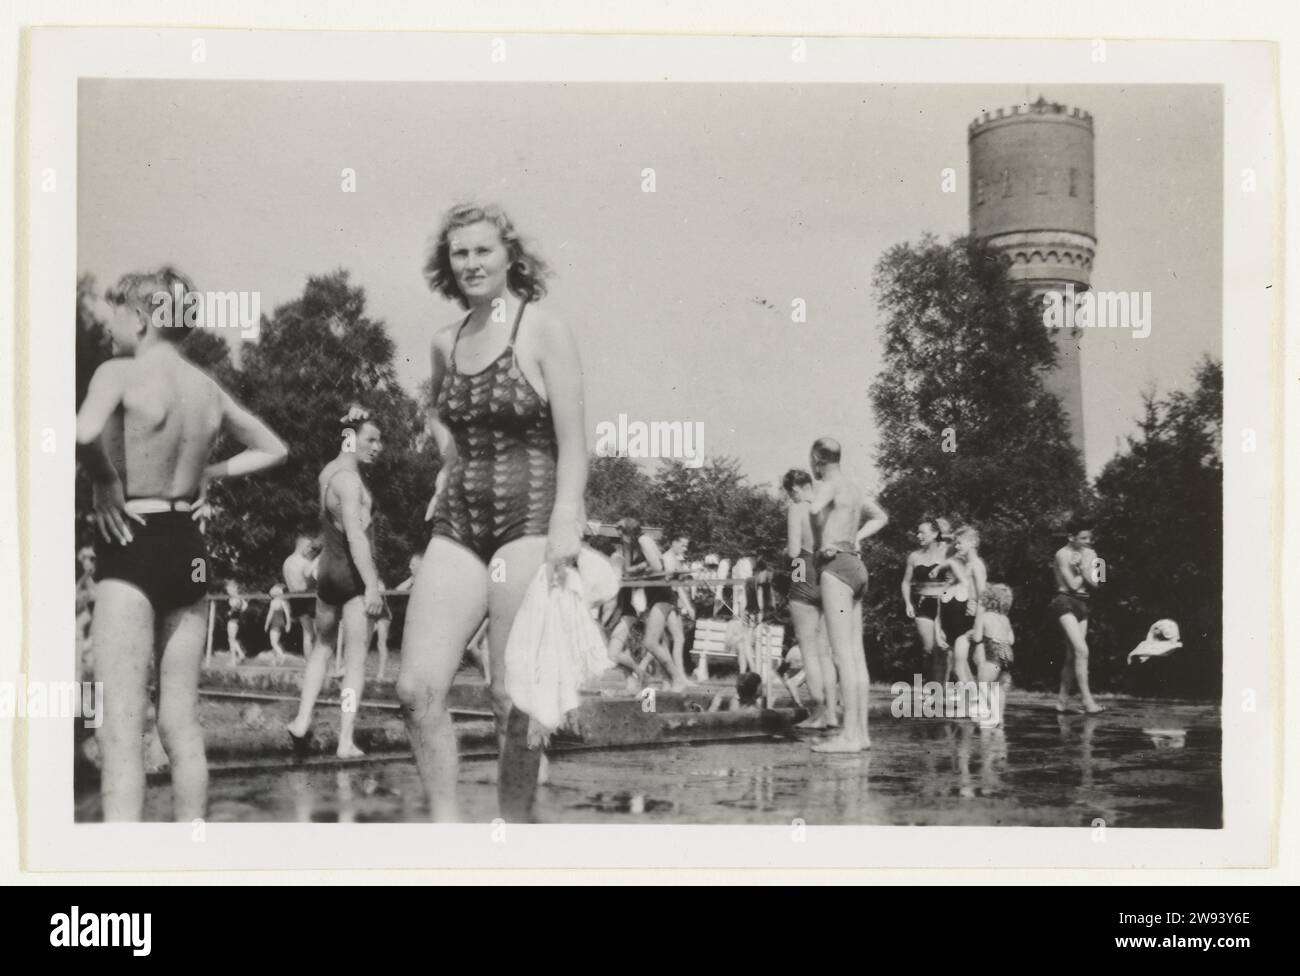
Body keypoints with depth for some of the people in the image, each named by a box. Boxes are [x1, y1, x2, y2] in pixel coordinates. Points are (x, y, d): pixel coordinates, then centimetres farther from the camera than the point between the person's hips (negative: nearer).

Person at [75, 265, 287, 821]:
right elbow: (274, 450, 24)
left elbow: (84, 434, -29)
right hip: (188, 550, 6)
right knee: (182, 725, 12)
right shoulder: (209, 389, 11)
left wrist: (104, 482, -12)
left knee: (120, 729, -8)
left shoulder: (120, 374, -8)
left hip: (132, 548, -6)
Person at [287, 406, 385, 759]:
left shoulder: (328, 472, 11)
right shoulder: (349, 479, -16)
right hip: (354, 574, -8)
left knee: (323, 646, 24)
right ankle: (346, 741, -1)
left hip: (327, 571, 8)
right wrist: (372, 585, -26)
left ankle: (302, 722, 15)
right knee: (355, 659, 0)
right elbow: (356, 536, -25)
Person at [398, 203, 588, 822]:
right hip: (457, 523, 5)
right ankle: (446, 826, 3)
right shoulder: (445, 344, 15)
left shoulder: (543, 332, -1)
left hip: (527, 519, -5)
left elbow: (572, 442, -6)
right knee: (417, 688, -7)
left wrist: (566, 521, -18)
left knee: (513, 700, -5)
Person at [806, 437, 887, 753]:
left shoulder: (831, 483, -7)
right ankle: (860, 731, 8)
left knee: (842, 654, -12)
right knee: (856, 654, 7)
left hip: (836, 567, -9)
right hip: (855, 565, 9)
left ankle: (850, 734, -16)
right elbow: (881, 517, 38)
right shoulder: (854, 488, 19)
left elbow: (813, 508, -30)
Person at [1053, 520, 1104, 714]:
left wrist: (1084, 568, -10)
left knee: (1072, 655, 8)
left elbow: (1094, 583, 5)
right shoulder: (1062, 555, -7)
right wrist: (1085, 568, -2)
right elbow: (1073, 584, -12)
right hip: (1065, 603, -7)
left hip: (1081, 605, 7)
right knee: (1082, 651, -17)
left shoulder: (1089, 554, 13)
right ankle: (1087, 700, -19)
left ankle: (1062, 699, 16)